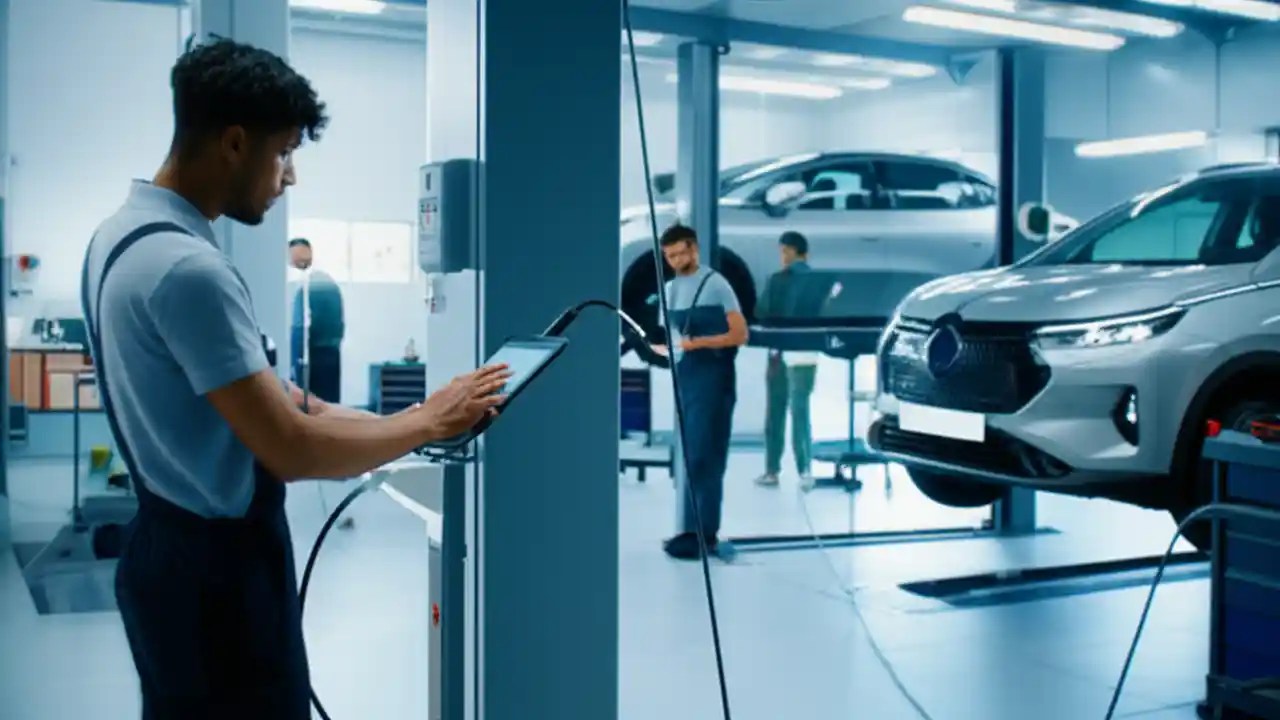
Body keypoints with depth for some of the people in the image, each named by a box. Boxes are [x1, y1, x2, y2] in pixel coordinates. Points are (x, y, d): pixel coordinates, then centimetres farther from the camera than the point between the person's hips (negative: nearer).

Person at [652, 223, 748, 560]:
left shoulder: (715, 285, -6)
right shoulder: (669, 290, 14)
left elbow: (739, 334, -10)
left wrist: (698, 342, -20)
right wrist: (663, 348, 3)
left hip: (712, 379, -7)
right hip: (683, 379, 7)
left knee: (703, 456, -9)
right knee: (690, 456, 8)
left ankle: (700, 533, -7)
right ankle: (698, 530, 13)